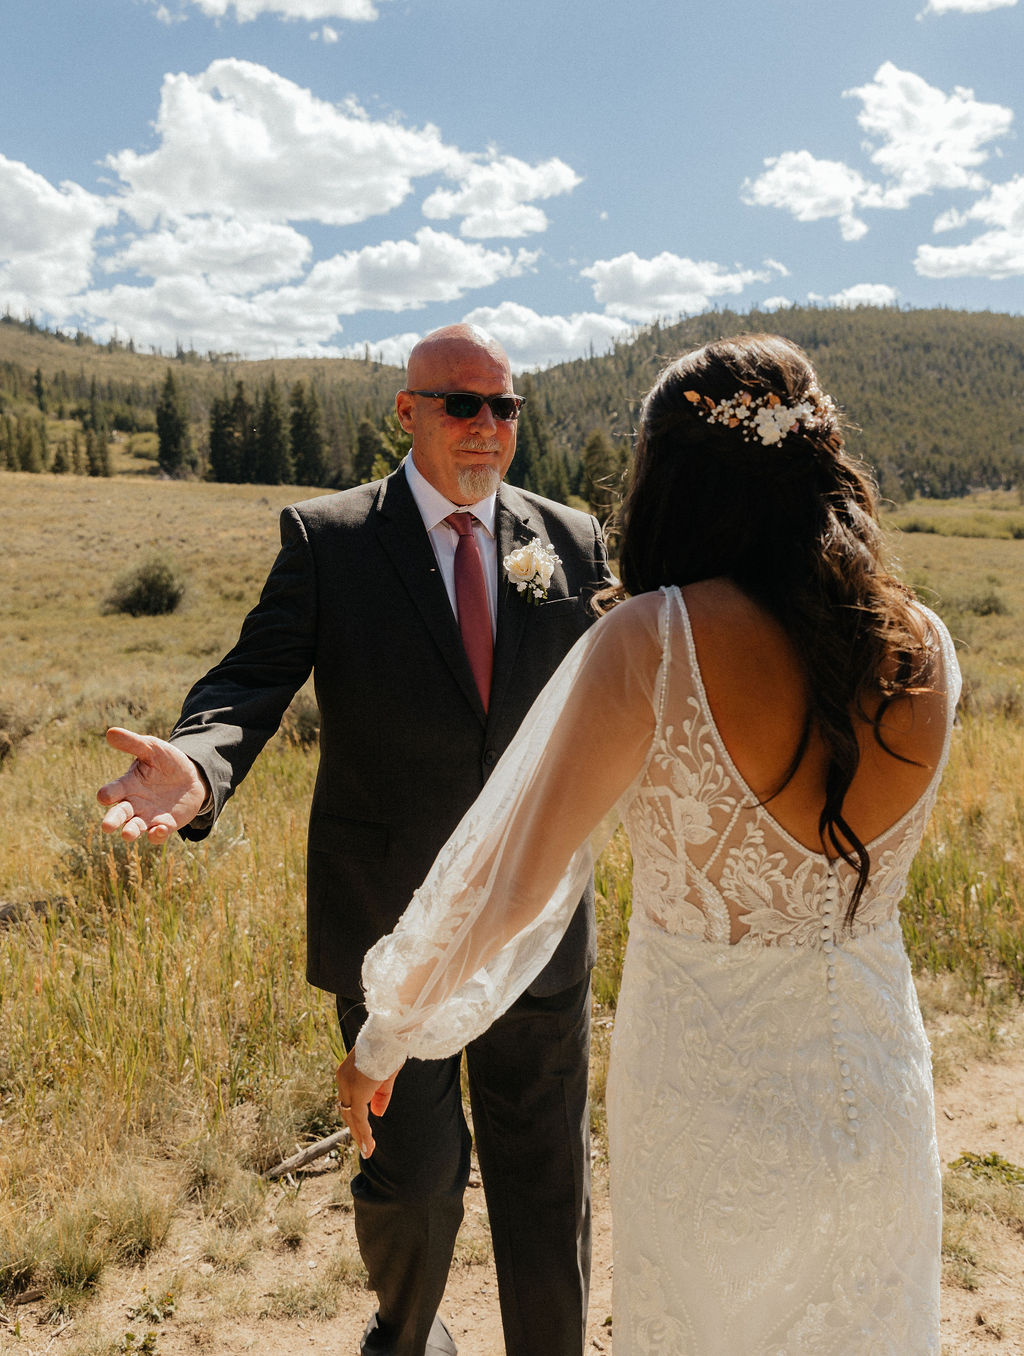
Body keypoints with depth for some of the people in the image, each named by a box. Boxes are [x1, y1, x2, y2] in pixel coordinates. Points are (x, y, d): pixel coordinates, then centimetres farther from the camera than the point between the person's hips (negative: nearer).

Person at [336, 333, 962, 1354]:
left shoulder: (654, 640, -22)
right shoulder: (923, 650, -8)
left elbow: (507, 883, -18)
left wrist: (382, 1037, -3)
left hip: (703, 1106, -4)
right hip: (880, 1099, 4)